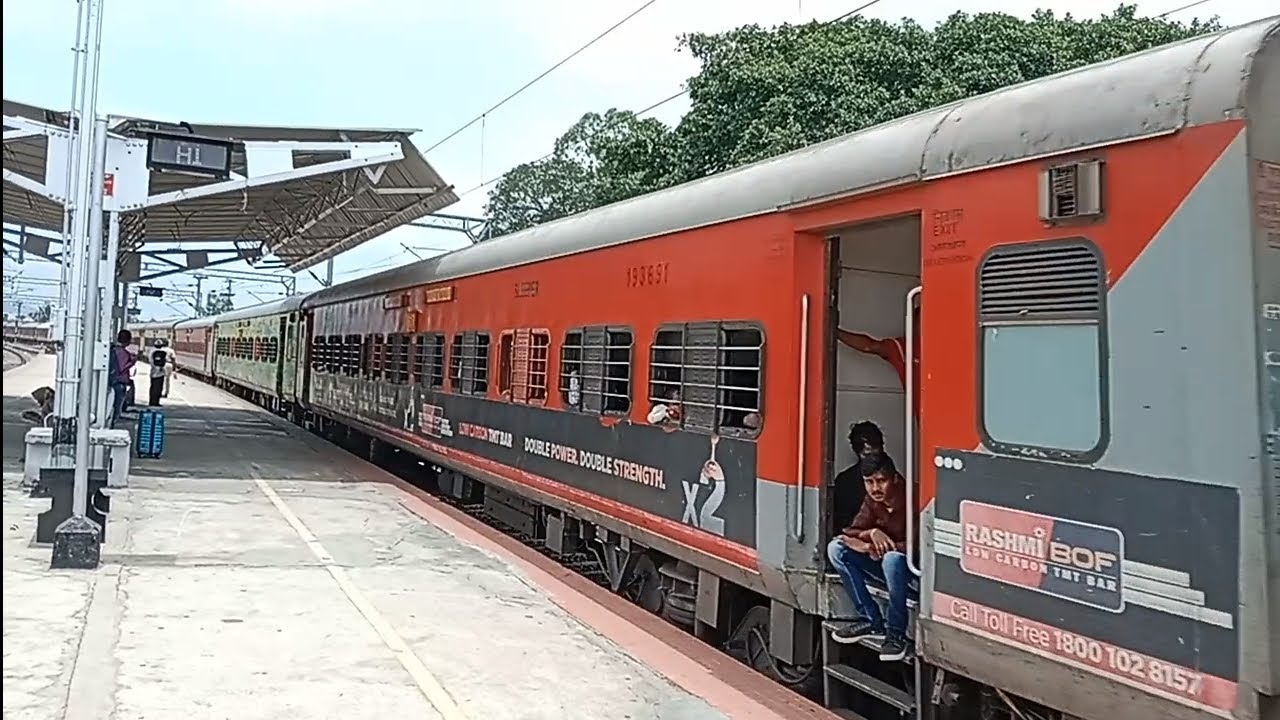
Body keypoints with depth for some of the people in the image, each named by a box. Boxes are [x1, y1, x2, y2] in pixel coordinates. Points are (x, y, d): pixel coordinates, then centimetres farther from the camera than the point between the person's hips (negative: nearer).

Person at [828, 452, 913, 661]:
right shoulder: (872, 500, 0)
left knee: (892, 558, -39)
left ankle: (896, 633, -20)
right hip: (887, 564, 7)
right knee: (836, 548, -8)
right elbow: (851, 532, 1)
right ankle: (871, 621, -3)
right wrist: (871, 533, -23)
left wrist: (870, 547, -25)